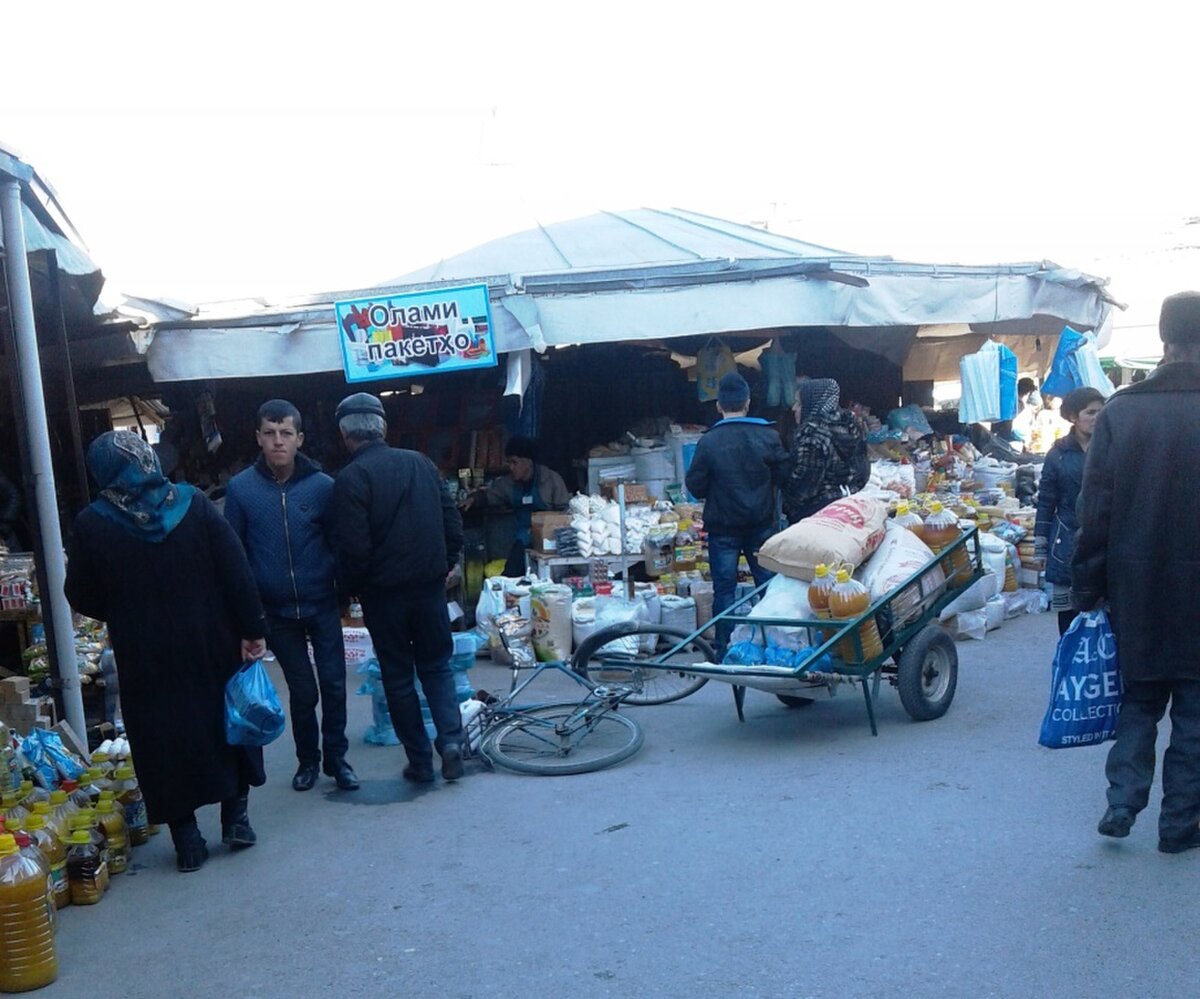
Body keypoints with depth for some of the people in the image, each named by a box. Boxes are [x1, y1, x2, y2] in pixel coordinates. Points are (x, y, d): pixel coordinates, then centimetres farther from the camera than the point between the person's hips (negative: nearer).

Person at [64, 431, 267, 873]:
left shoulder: (92, 525, -7)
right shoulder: (194, 505, -6)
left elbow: (82, 598, 1)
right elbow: (237, 572, -9)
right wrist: (251, 630, -3)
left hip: (145, 659, -1)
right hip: (212, 648, 1)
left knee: (164, 740, 11)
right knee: (227, 721, 18)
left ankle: (187, 838, 16)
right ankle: (235, 818, 23)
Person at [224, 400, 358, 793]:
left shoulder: (322, 485, -8)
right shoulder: (240, 488, -7)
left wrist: (344, 588, -3)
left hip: (322, 604, 0)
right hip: (276, 610, 0)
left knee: (333, 683, 5)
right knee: (302, 690, 9)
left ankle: (336, 757, 24)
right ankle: (308, 759, 30)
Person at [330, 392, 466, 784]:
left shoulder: (350, 478, -13)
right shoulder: (420, 463, 2)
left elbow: (354, 547, -17)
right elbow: (453, 523, 4)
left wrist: (350, 587, 0)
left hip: (383, 593, -3)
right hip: (430, 587, 4)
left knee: (397, 676, 10)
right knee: (437, 666, 18)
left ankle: (420, 761, 15)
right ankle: (450, 739, 2)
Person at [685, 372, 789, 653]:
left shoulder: (709, 442, -11)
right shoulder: (768, 436, -6)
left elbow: (695, 487, -6)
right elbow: (783, 475, 1)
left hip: (723, 526, -2)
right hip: (762, 523, 2)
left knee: (724, 588, 5)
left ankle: (724, 649, 9)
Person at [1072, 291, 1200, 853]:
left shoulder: (1120, 411, -4)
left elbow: (1095, 511, -3)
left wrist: (1086, 590, 3)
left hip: (1136, 589, 2)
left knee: (1139, 700, 18)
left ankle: (1122, 802, 10)